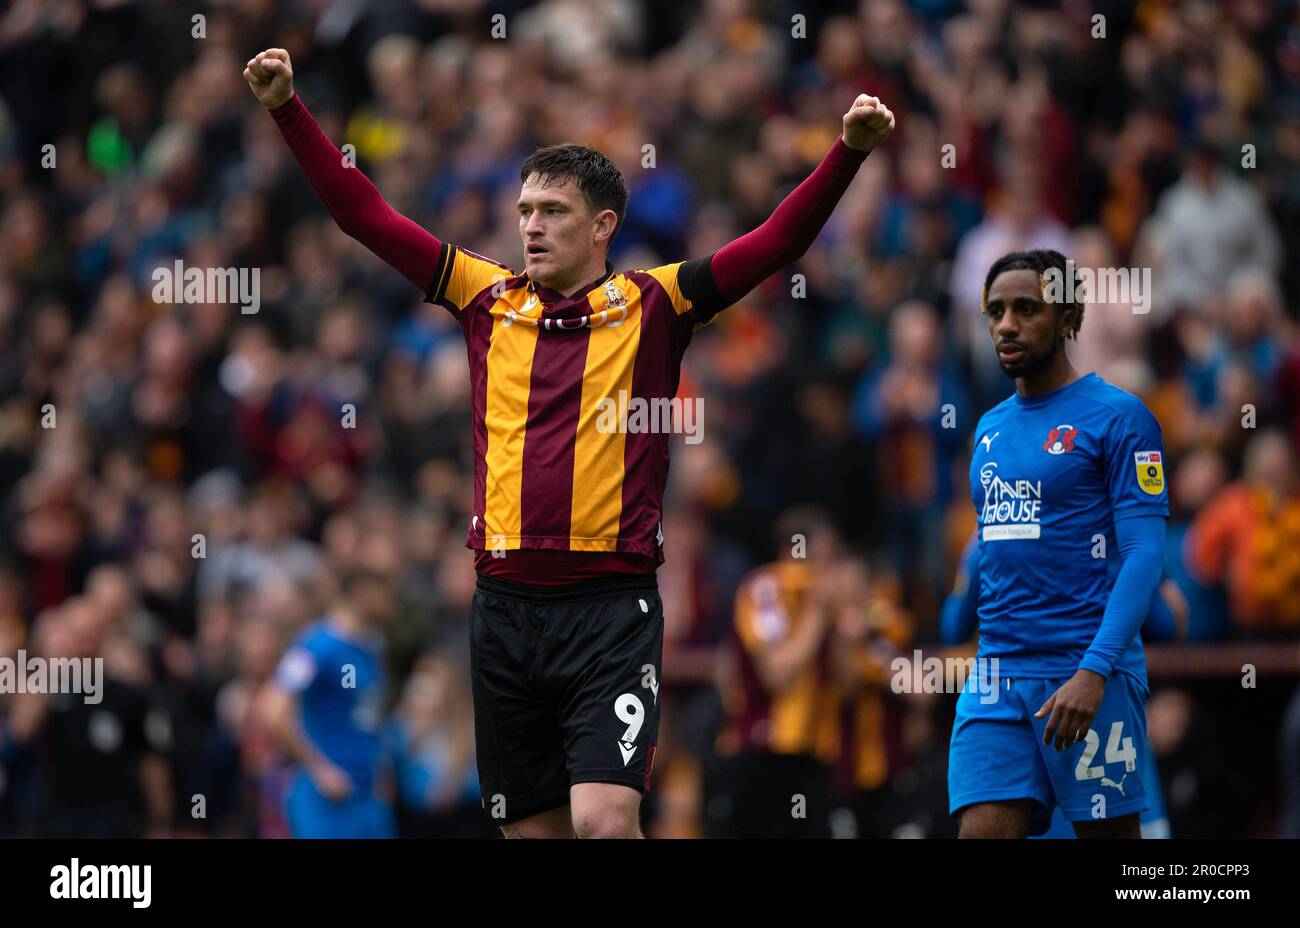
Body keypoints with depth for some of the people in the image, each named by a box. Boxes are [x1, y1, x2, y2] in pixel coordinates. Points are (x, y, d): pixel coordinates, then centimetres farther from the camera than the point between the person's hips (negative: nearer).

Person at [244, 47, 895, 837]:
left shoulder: (654, 307, 2)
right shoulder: (488, 299, 10)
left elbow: (778, 242, -6)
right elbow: (366, 214, 11)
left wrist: (849, 151, -18)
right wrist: (289, 108, 5)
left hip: (612, 604, -4)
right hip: (506, 604, 4)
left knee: (605, 822, -17)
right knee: (534, 830, 7)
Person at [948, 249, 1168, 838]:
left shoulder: (1117, 416, -5)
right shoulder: (990, 429, 17)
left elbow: (1144, 554, -12)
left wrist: (1093, 672, -21)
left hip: (1085, 674, -5)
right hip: (995, 674, 5)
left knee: (1110, 834, 1)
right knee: (983, 833, -8)